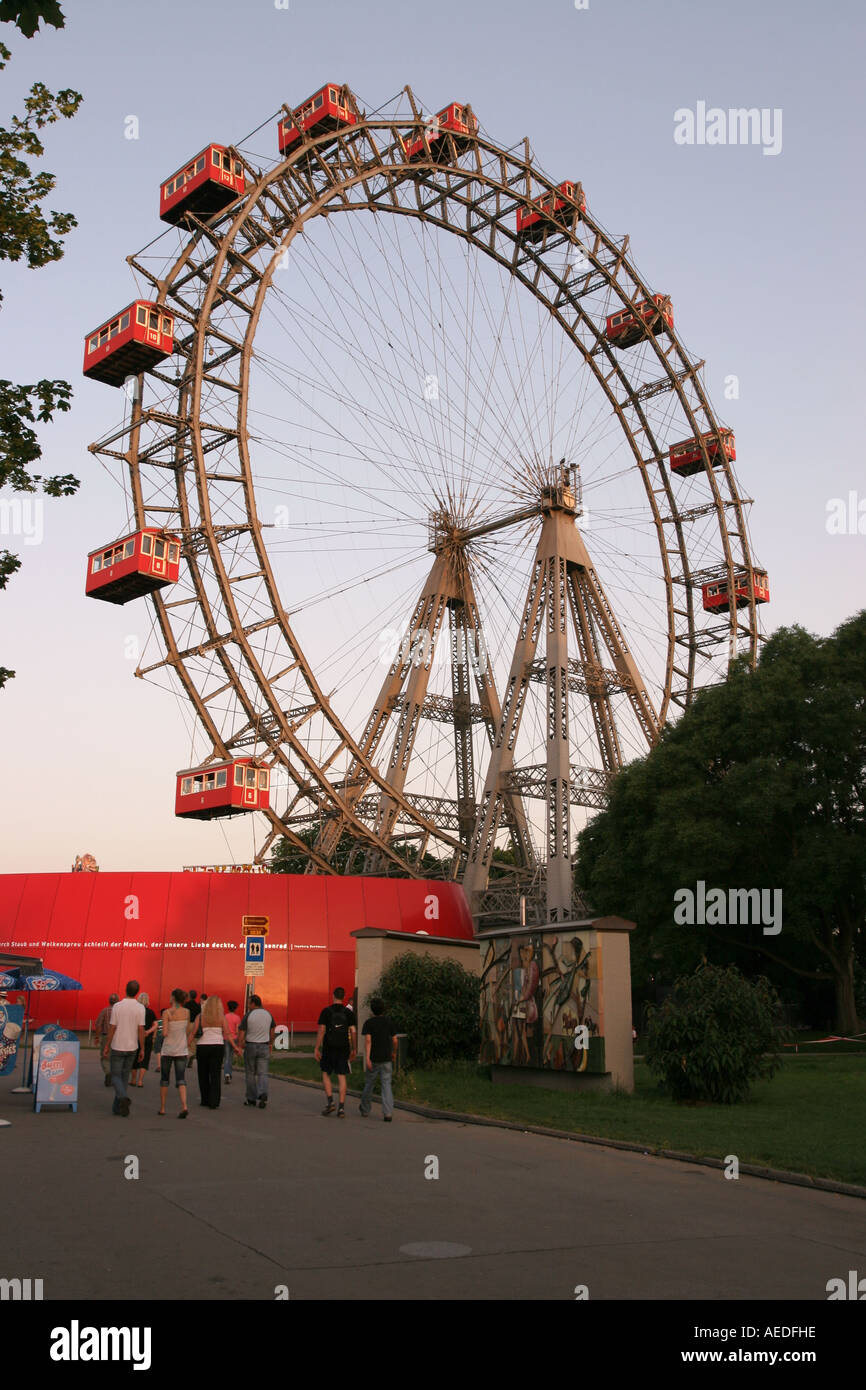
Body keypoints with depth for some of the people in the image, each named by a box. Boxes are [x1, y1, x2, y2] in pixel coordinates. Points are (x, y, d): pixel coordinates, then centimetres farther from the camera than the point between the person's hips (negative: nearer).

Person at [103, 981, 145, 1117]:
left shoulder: (117, 1006, -11)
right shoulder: (140, 1008, -8)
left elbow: (112, 1028, -8)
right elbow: (141, 1030, -8)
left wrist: (106, 1046, 2)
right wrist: (142, 1049, -1)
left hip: (117, 1047, -2)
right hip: (132, 1047, 2)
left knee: (116, 1077, 6)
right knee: (124, 1077, 14)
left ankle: (123, 1098, -22)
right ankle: (117, 1107, 15)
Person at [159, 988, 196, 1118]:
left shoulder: (167, 1012, -11)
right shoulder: (187, 1012, 1)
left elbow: (164, 1033, -15)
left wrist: (163, 1032, 7)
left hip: (167, 1050, -2)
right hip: (182, 1050, 2)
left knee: (164, 1079, 14)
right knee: (180, 1080, 0)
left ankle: (162, 1108, 20)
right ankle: (184, 1106, -19)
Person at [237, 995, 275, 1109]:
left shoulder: (248, 1015, -10)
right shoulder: (268, 1015, 1)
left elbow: (241, 1034, -11)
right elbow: (272, 1031, 11)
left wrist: (239, 1047, -3)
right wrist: (271, 1044, 25)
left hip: (250, 1046, -2)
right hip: (264, 1047, 2)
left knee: (250, 1074, 12)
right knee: (262, 1074, 2)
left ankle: (251, 1099, 18)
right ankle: (263, 1095, -20)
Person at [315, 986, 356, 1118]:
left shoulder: (326, 1011, -4)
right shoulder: (347, 1012, 3)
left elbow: (321, 1031, -8)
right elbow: (353, 1032, 1)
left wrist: (317, 1049, -4)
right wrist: (353, 1049, 10)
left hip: (329, 1048, -2)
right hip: (343, 1048, 2)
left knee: (325, 1074, 14)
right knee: (341, 1076, 3)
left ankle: (330, 1101, -1)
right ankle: (341, 1107, -3)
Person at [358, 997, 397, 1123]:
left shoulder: (368, 1023, -4)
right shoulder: (388, 1022, 3)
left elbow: (367, 1040, -16)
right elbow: (395, 1040, 6)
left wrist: (367, 1058, -21)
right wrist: (394, 1053, 24)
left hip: (374, 1059, -1)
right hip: (386, 1058, 1)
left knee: (369, 1083, 16)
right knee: (386, 1085, 0)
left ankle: (365, 1109, 33)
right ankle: (388, 1113, -14)